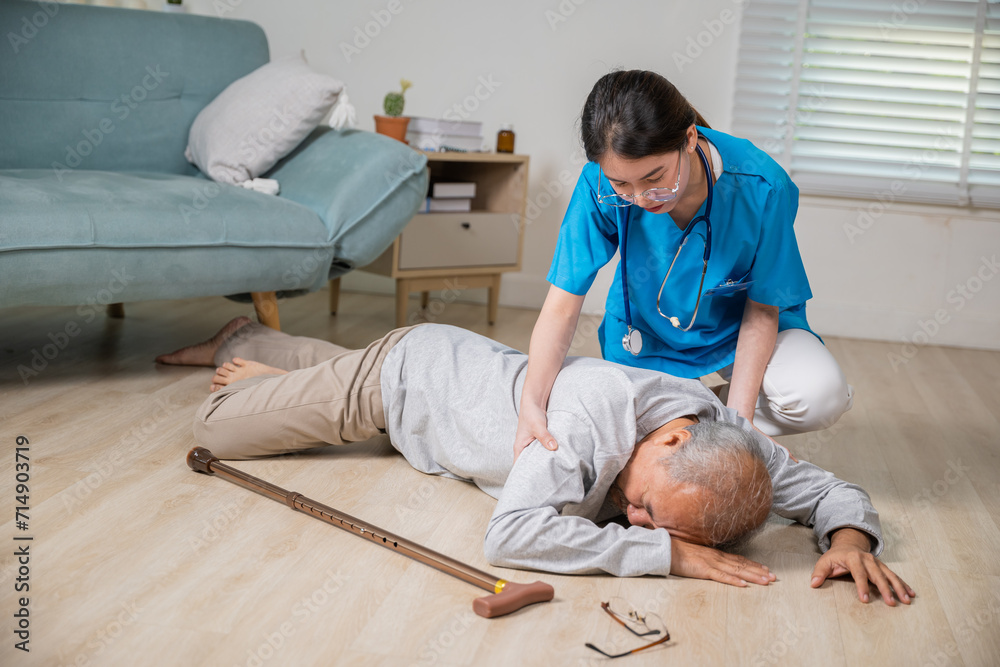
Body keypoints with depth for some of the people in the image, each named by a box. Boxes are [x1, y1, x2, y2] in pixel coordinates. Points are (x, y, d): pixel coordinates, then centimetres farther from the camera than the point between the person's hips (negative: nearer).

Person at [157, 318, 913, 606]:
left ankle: (249, 340, 60)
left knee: (334, 368, 35)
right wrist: (670, 554, -51)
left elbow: (826, 486, -15)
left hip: (465, 360, 6)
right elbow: (513, 533, -53)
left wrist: (850, 533, -39)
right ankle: (249, 366, 32)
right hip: (410, 366, -6)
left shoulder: (724, 432, -26)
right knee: (217, 428, 1)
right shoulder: (598, 408, -45)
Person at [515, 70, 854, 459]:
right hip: (646, 335, 2)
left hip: (737, 328, -1)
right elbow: (563, 306, -26)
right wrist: (531, 404, -40)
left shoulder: (761, 189, -31)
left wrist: (737, 416, -27)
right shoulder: (600, 186, -28)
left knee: (822, 397, -27)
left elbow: (762, 310, -18)